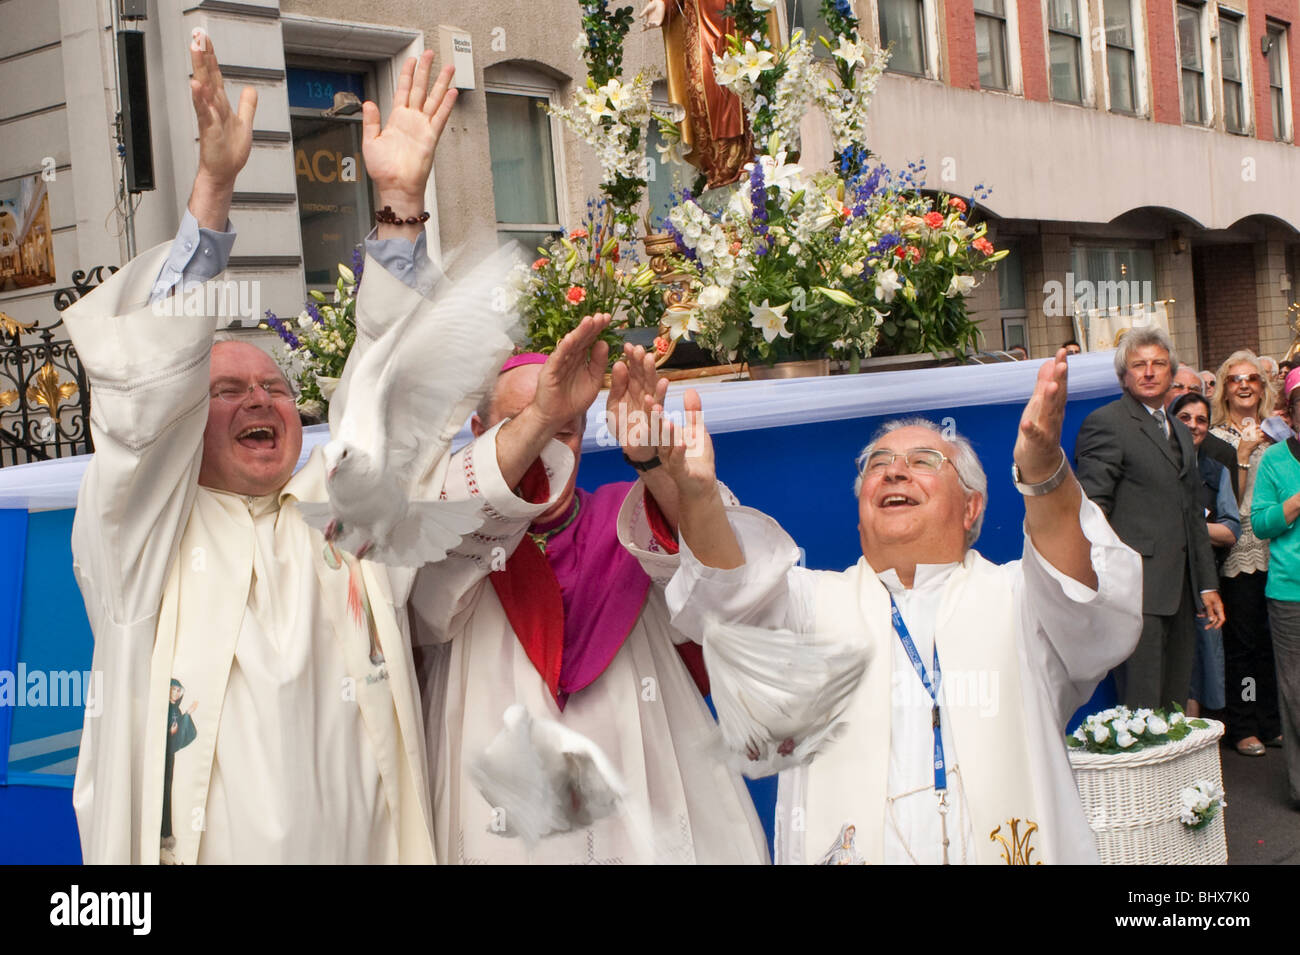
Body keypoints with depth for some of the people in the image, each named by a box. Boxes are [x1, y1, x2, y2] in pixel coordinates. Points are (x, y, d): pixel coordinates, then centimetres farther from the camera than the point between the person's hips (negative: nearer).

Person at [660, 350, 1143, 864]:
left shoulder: (1015, 599, 13)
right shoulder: (814, 604, 15)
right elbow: (731, 599, -3)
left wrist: (1045, 473, -23)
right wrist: (698, 494, -21)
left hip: (999, 850, 3)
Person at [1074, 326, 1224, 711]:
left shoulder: (1180, 431, 22)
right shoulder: (1105, 423, -5)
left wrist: (1207, 584, 20)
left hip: (1181, 591, 8)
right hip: (1137, 589, -8)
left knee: (1175, 704, 10)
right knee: (1142, 709, -8)